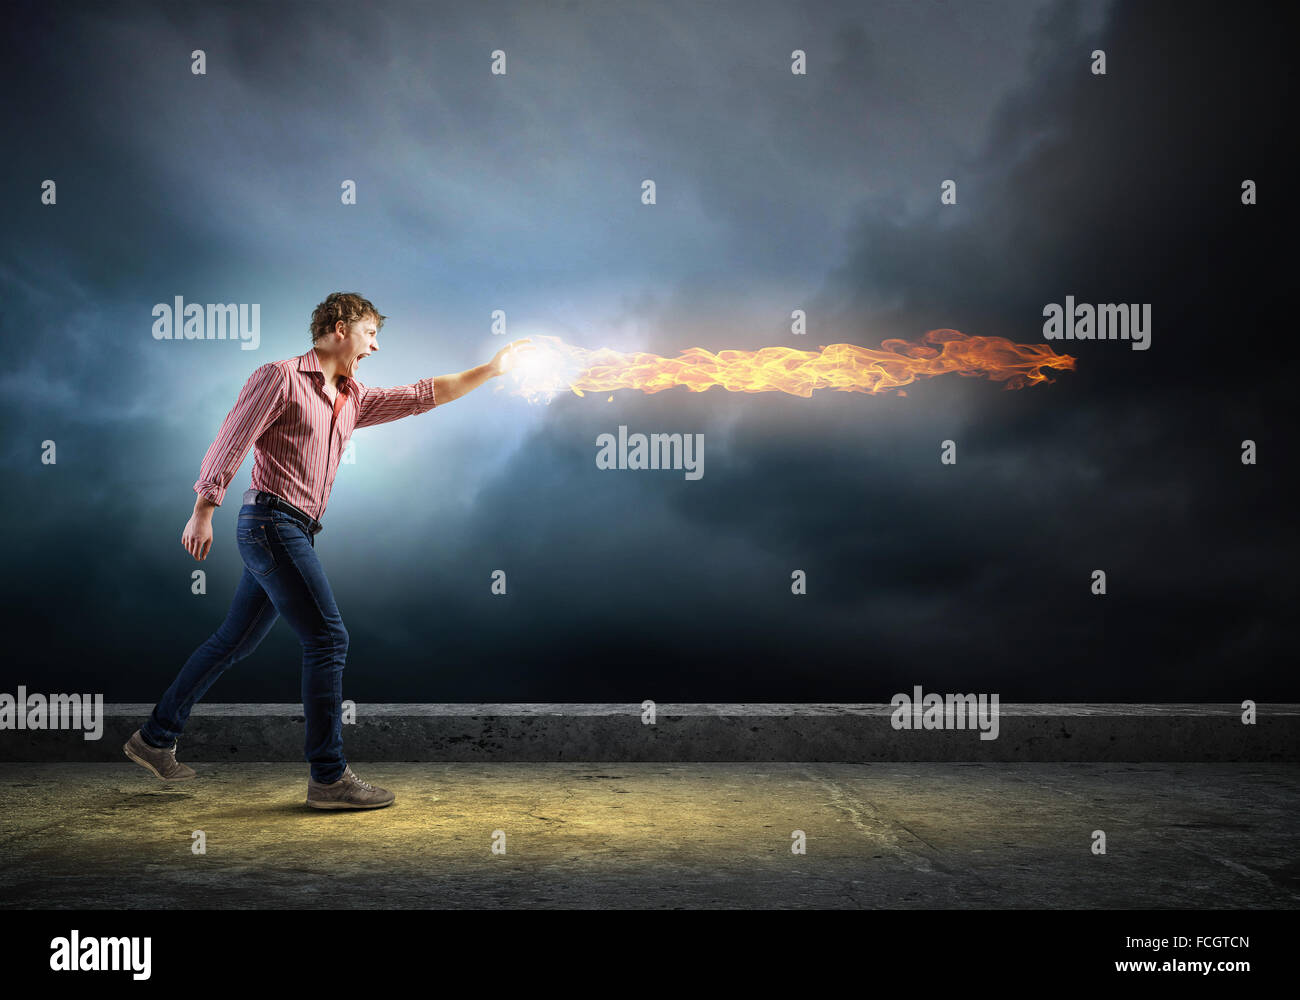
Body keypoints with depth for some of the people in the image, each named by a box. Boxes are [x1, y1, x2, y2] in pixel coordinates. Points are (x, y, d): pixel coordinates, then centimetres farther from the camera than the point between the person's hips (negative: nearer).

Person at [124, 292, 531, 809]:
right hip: (271, 520, -9)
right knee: (328, 638, -11)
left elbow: (421, 395, 19)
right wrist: (203, 511, -14)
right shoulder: (281, 377, -5)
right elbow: (229, 443, -9)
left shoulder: (352, 399, 18)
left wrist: (491, 369, 17)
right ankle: (329, 776, -6)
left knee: (233, 642, 15)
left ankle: (156, 738, 26)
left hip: (293, 532, 9)